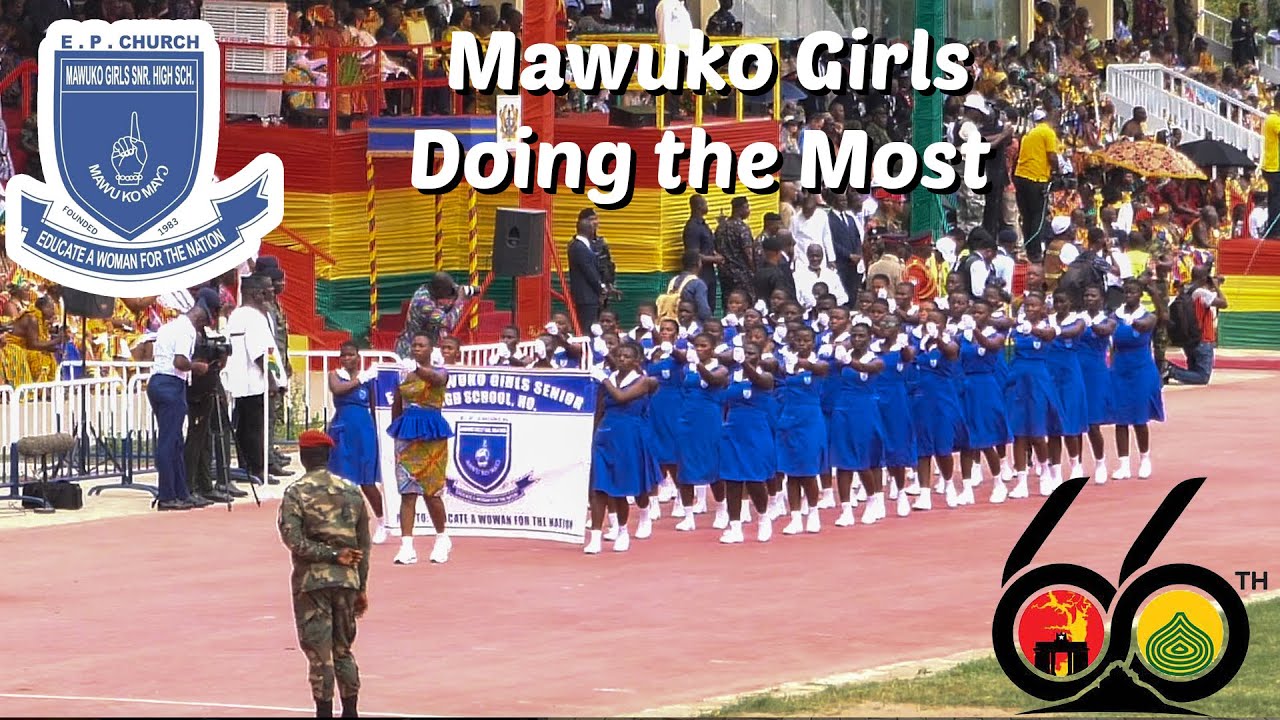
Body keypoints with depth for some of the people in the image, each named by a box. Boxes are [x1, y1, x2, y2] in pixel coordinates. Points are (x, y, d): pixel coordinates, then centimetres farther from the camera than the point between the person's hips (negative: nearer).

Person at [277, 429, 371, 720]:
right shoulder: (351, 492, 7)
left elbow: (293, 540, -17)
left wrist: (332, 554, -11)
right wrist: (362, 587, 17)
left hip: (311, 580, -4)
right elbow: (363, 544, 10)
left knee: (318, 653, 0)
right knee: (343, 650, 15)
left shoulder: (296, 493, -6)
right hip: (346, 579, 4)